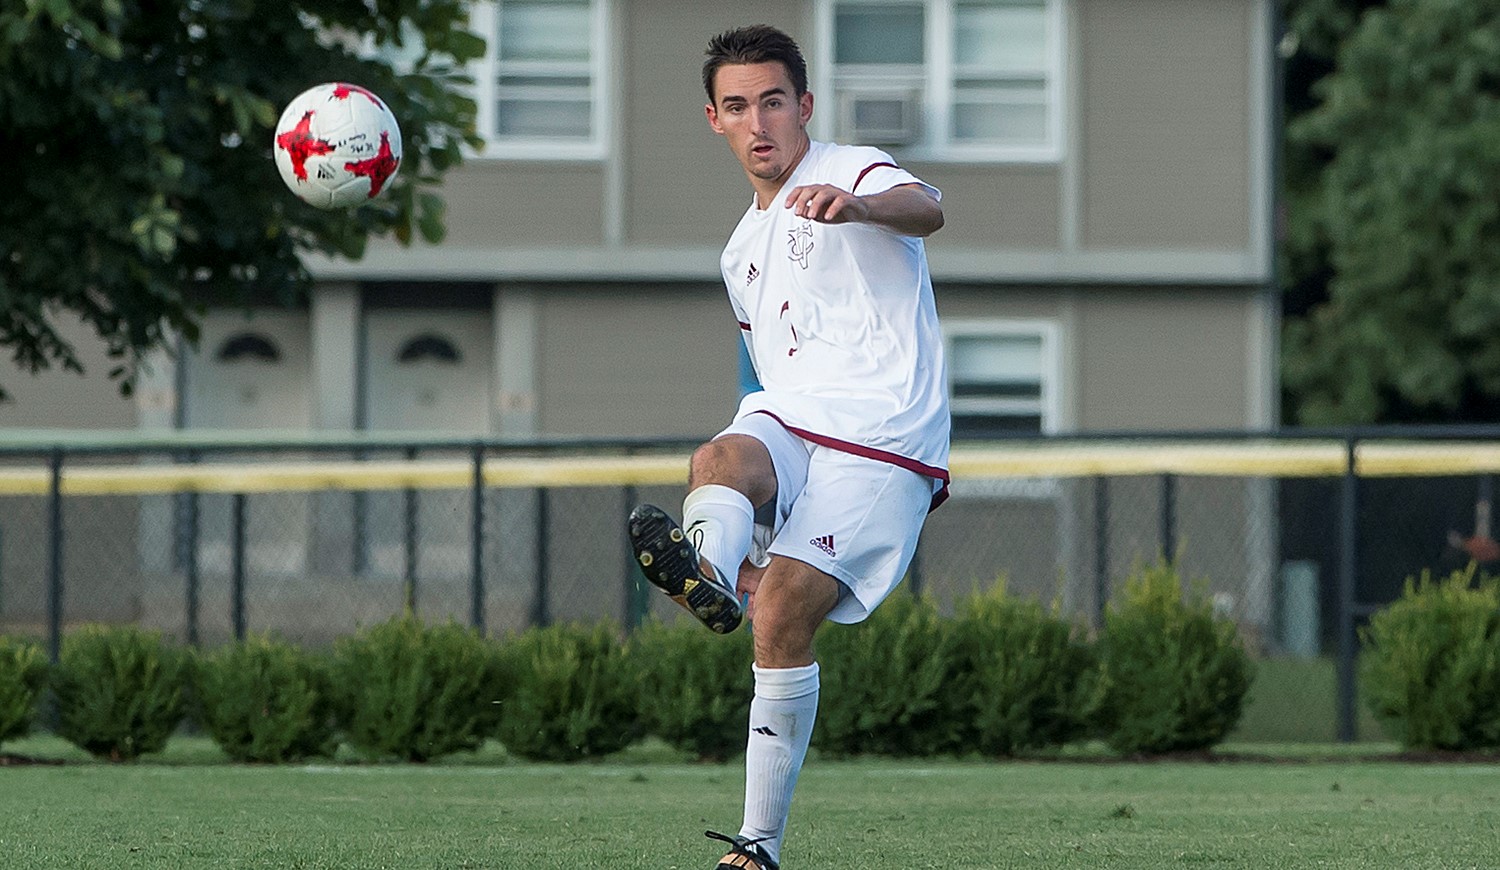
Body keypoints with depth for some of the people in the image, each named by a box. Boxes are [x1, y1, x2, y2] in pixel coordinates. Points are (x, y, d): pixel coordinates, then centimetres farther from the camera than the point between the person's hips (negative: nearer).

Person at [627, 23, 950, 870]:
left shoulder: (852, 169, 3)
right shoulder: (744, 248, 28)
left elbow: (925, 209, -22)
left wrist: (855, 204, -47)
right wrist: (759, 527, 31)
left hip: (882, 440, -6)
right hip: (786, 420, 6)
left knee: (783, 612, -21)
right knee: (720, 459, -31)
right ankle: (708, 571, -67)